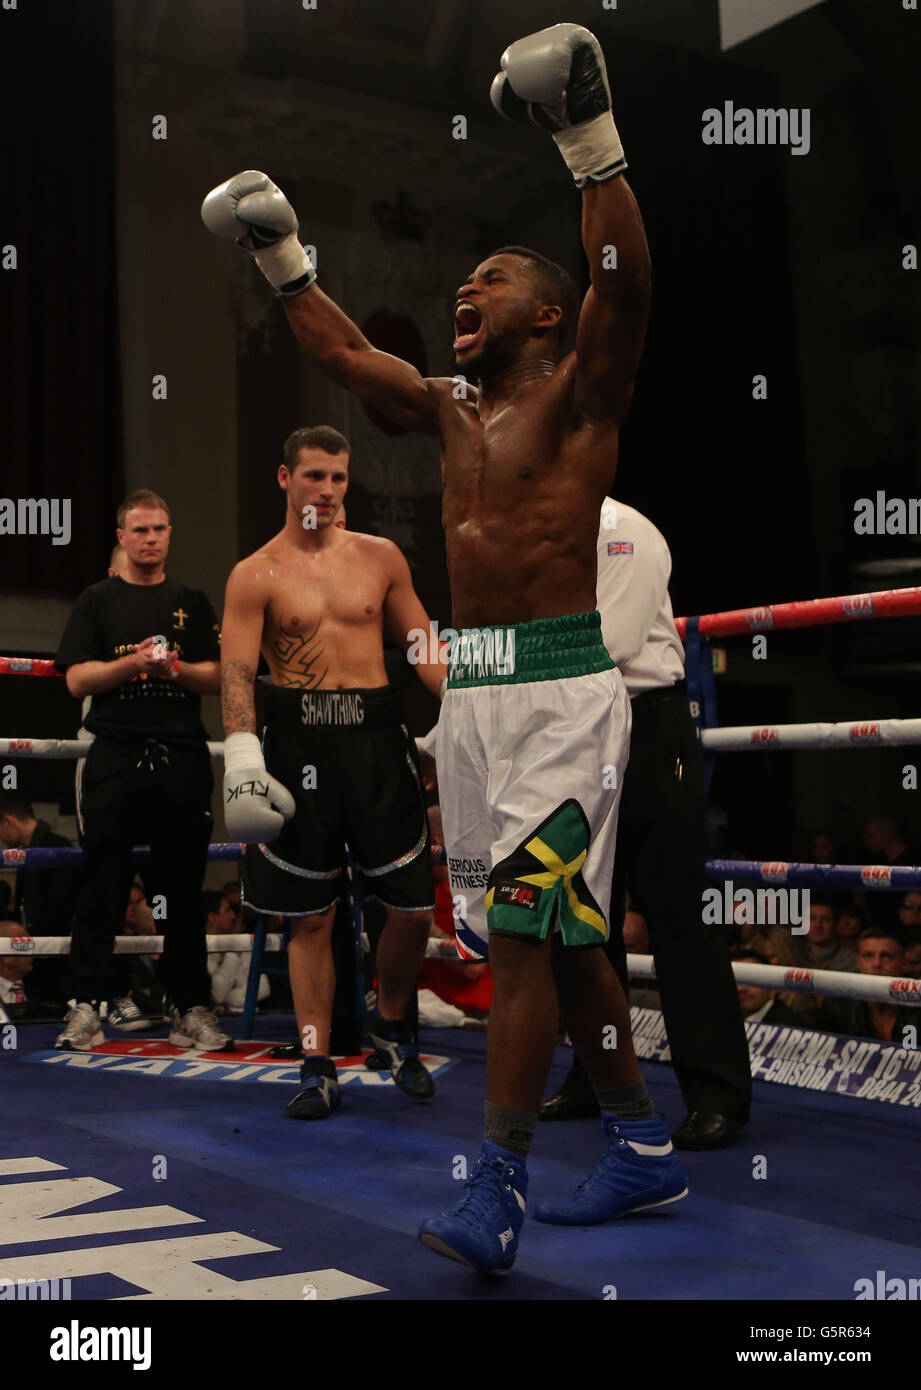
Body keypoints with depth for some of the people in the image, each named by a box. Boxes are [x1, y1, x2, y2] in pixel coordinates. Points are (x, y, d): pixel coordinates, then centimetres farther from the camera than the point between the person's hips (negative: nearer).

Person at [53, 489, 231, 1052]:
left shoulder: (192, 602, 15)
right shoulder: (98, 601, 11)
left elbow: (218, 679, 9)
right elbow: (77, 679, 1)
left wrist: (176, 667, -11)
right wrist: (133, 663, -14)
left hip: (183, 756, 1)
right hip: (116, 755, -1)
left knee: (185, 888, 3)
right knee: (103, 884, -1)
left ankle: (191, 1009, 9)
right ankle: (88, 1005, 5)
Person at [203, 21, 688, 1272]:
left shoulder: (580, 393, -3)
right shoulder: (449, 405, 16)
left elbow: (627, 285, -20)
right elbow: (343, 352, 26)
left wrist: (591, 142, -26)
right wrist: (280, 252, 23)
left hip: (559, 687, -7)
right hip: (472, 689, 8)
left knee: (525, 928, -12)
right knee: (556, 934, 11)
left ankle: (497, 1190, -8)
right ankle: (644, 1150, 23)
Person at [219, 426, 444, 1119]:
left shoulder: (381, 556, 11)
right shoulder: (255, 576, 3)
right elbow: (238, 674, -5)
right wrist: (243, 759, -18)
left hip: (378, 735, 2)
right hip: (301, 740, -2)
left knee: (414, 904, 0)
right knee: (311, 915, 2)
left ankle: (394, 1024, 28)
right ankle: (319, 1068, 14)